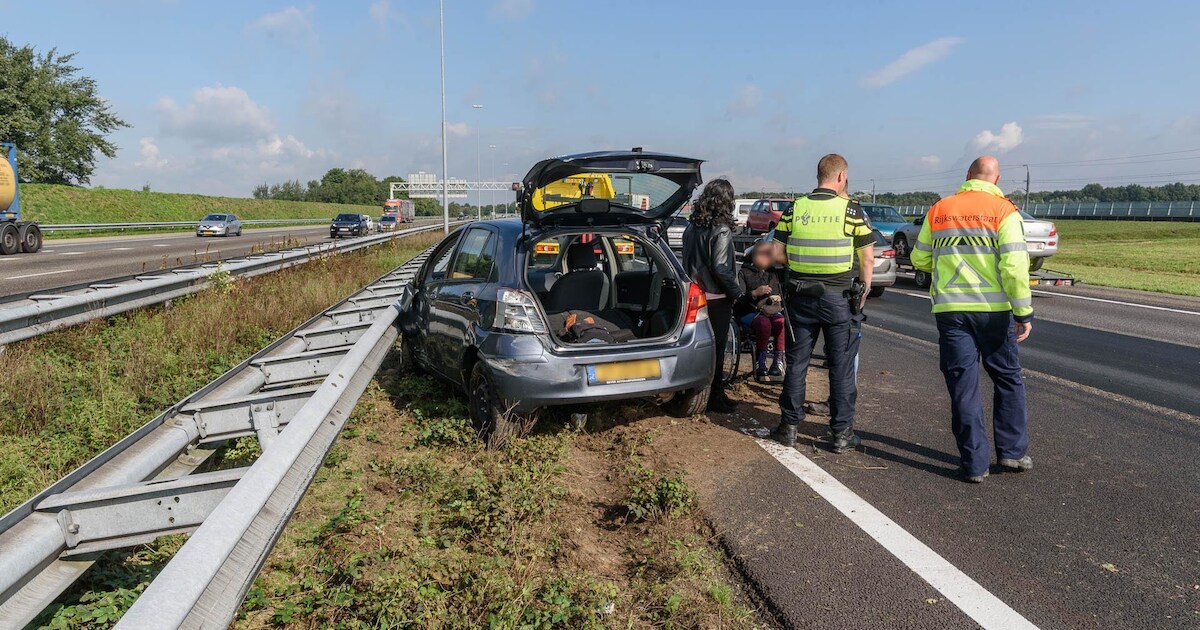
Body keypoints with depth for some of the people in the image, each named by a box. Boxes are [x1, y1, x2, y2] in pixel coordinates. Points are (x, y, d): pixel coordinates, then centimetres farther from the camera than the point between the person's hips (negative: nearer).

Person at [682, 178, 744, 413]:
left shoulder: (692, 228, 6)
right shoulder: (721, 231, -16)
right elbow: (721, 269, -20)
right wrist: (737, 293, -10)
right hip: (717, 299, -7)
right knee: (716, 348, 3)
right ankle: (715, 397, 11)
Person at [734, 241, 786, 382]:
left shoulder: (774, 272, 17)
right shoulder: (744, 273, 4)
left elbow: (784, 294, 22)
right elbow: (737, 301, -6)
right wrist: (754, 293, -21)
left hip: (773, 311, 3)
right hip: (749, 312, -3)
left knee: (781, 323, -32)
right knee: (764, 323, -36)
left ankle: (778, 362, -24)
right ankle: (760, 363, -24)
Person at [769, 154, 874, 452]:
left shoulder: (795, 208, 1)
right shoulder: (851, 209, -6)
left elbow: (777, 253, 1)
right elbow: (867, 258, -4)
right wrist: (864, 291, 7)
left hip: (800, 296, 2)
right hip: (839, 297, -2)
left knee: (797, 362, 11)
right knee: (841, 366, 7)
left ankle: (789, 426, 17)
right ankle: (842, 432, 14)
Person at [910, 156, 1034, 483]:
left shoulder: (938, 210, 4)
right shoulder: (1004, 211, -5)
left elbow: (920, 259, 11)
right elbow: (1014, 266, -13)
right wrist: (1024, 312, -8)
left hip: (950, 310, 1)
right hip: (993, 310, -1)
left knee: (963, 386, 5)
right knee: (1008, 379, 17)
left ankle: (975, 463, 8)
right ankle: (1012, 451, 23)